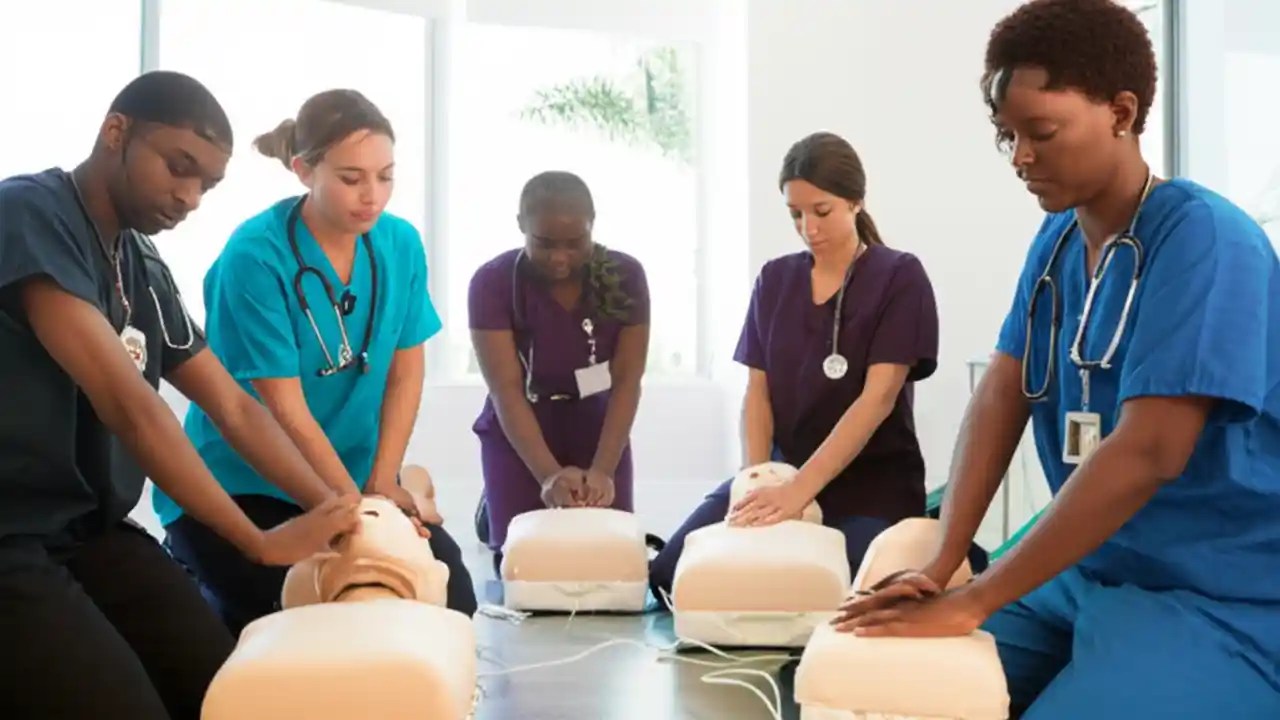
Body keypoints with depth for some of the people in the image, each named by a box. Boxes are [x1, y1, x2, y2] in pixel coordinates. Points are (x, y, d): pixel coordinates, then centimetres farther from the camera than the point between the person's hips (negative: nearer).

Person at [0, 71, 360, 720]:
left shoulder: (146, 271, 12)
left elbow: (235, 410, 13)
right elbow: (125, 401, -21)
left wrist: (339, 510, -2)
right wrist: (260, 543, -20)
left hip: (94, 534, 8)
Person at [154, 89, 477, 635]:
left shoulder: (401, 244, -3)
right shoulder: (255, 257, -21)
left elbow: (405, 373, 3)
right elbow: (286, 410, -20)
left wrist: (380, 486, -5)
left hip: (355, 477, 5)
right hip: (238, 487, -5)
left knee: (447, 590, -11)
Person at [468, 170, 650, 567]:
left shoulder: (625, 275, -15)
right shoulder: (492, 282, -20)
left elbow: (626, 381, -16)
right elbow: (506, 390, -24)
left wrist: (603, 470, -30)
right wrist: (549, 474, -37)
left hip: (598, 432, 2)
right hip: (518, 436, -1)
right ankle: (489, 512, 25)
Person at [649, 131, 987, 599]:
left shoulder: (899, 276, -6)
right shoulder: (774, 280, 9)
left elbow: (877, 397, -16)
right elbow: (757, 391, 7)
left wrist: (800, 490, -27)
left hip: (870, 483, -4)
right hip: (781, 469, 4)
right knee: (671, 572, -14)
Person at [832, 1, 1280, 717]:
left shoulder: (1204, 239, -18)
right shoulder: (1055, 242, 7)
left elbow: (1147, 453, -25)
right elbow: (1001, 396, 0)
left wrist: (975, 601, -24)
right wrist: (943, 564, -15)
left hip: (1219, 599, -7)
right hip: (1086, 567, 7)